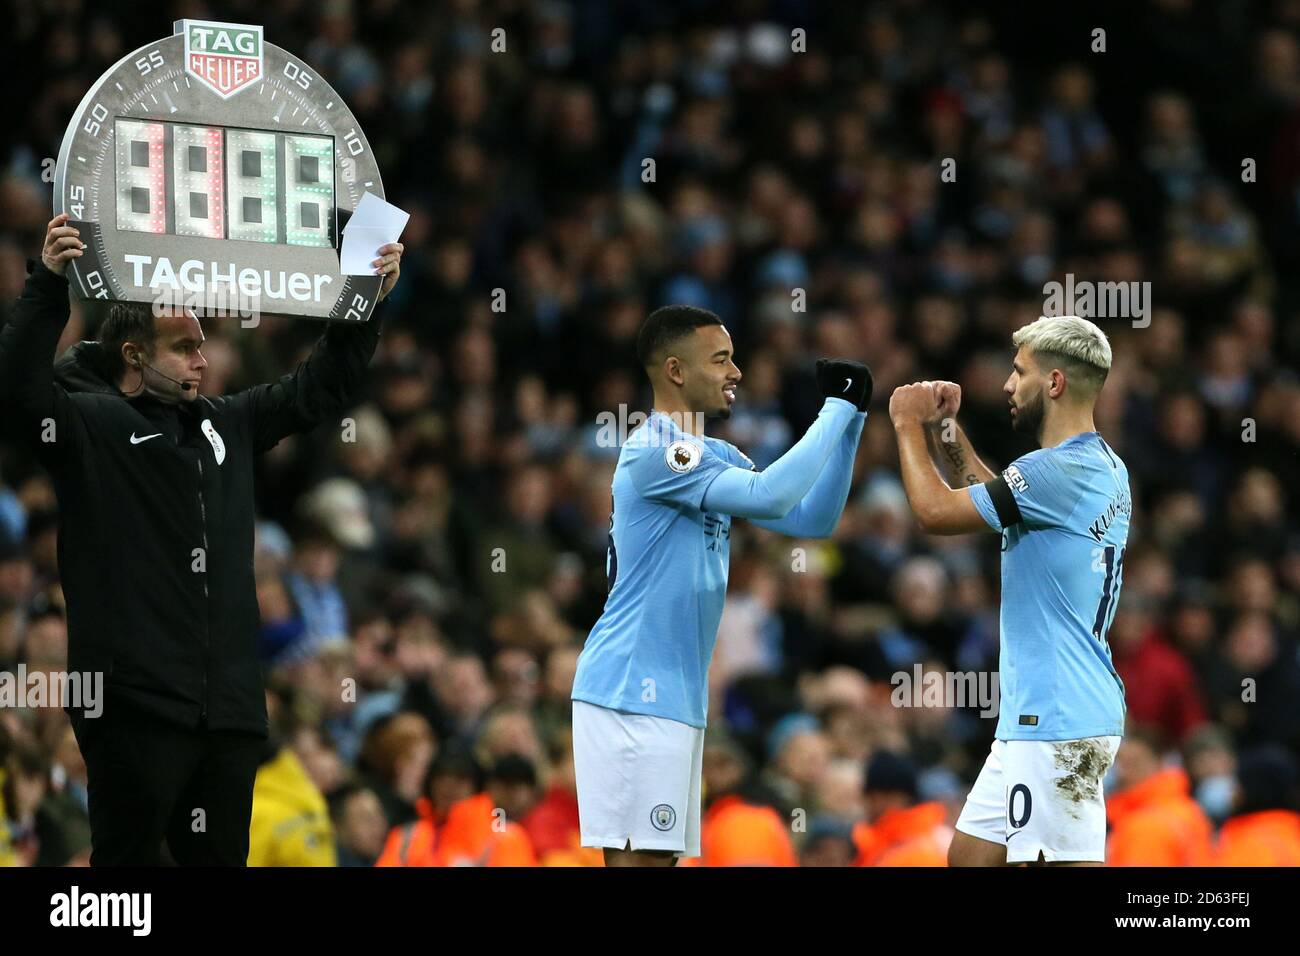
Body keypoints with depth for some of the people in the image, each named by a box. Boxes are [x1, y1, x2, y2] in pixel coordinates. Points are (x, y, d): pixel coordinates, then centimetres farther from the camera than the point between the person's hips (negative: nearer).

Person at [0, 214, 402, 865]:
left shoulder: (225, 425, 19)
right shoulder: (90, 425, 0)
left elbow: (320, 390, 27)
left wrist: (368, 300, 19)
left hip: (229, 707, 7)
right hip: (136, 706, -7)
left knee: (219, 857, 9)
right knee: (128, 859, -7)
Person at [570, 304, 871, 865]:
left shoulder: (717, 457, 17)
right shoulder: (654, 451, -14)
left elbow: (812, 520, 17)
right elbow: (771, 495, -23)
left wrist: (850, 419, 8)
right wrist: (836, 408, -15)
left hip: (675, 694, 10)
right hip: (633, 692, -10)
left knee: (660, 856, 8)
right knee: (636, 857, -12)